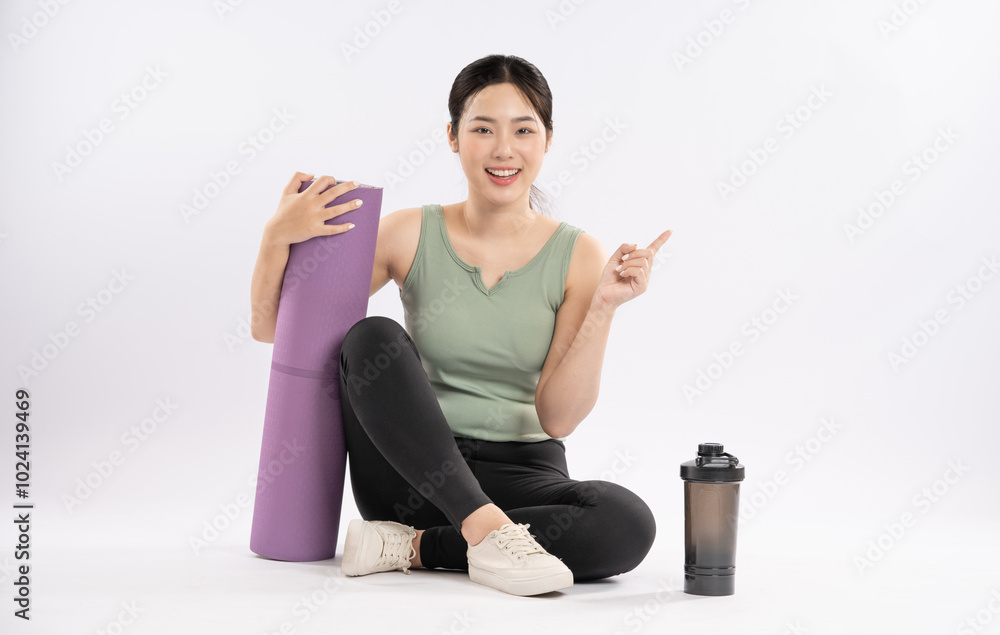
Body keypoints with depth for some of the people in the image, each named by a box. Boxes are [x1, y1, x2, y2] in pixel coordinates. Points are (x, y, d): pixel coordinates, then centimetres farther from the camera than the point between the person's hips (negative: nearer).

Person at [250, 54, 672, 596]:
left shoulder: (576, 256, -2)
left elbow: (557, 418, -8)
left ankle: (410, 546, -19)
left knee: (629, 524, -31)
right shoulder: (411, 236, -2)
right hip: (412, 477, 0)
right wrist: (278, 235, -16)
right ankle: (487, 532, -28)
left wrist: (604, 307, -17)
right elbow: (271, 328, 2)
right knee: (373, 338, -27)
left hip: (520, 478, 0)